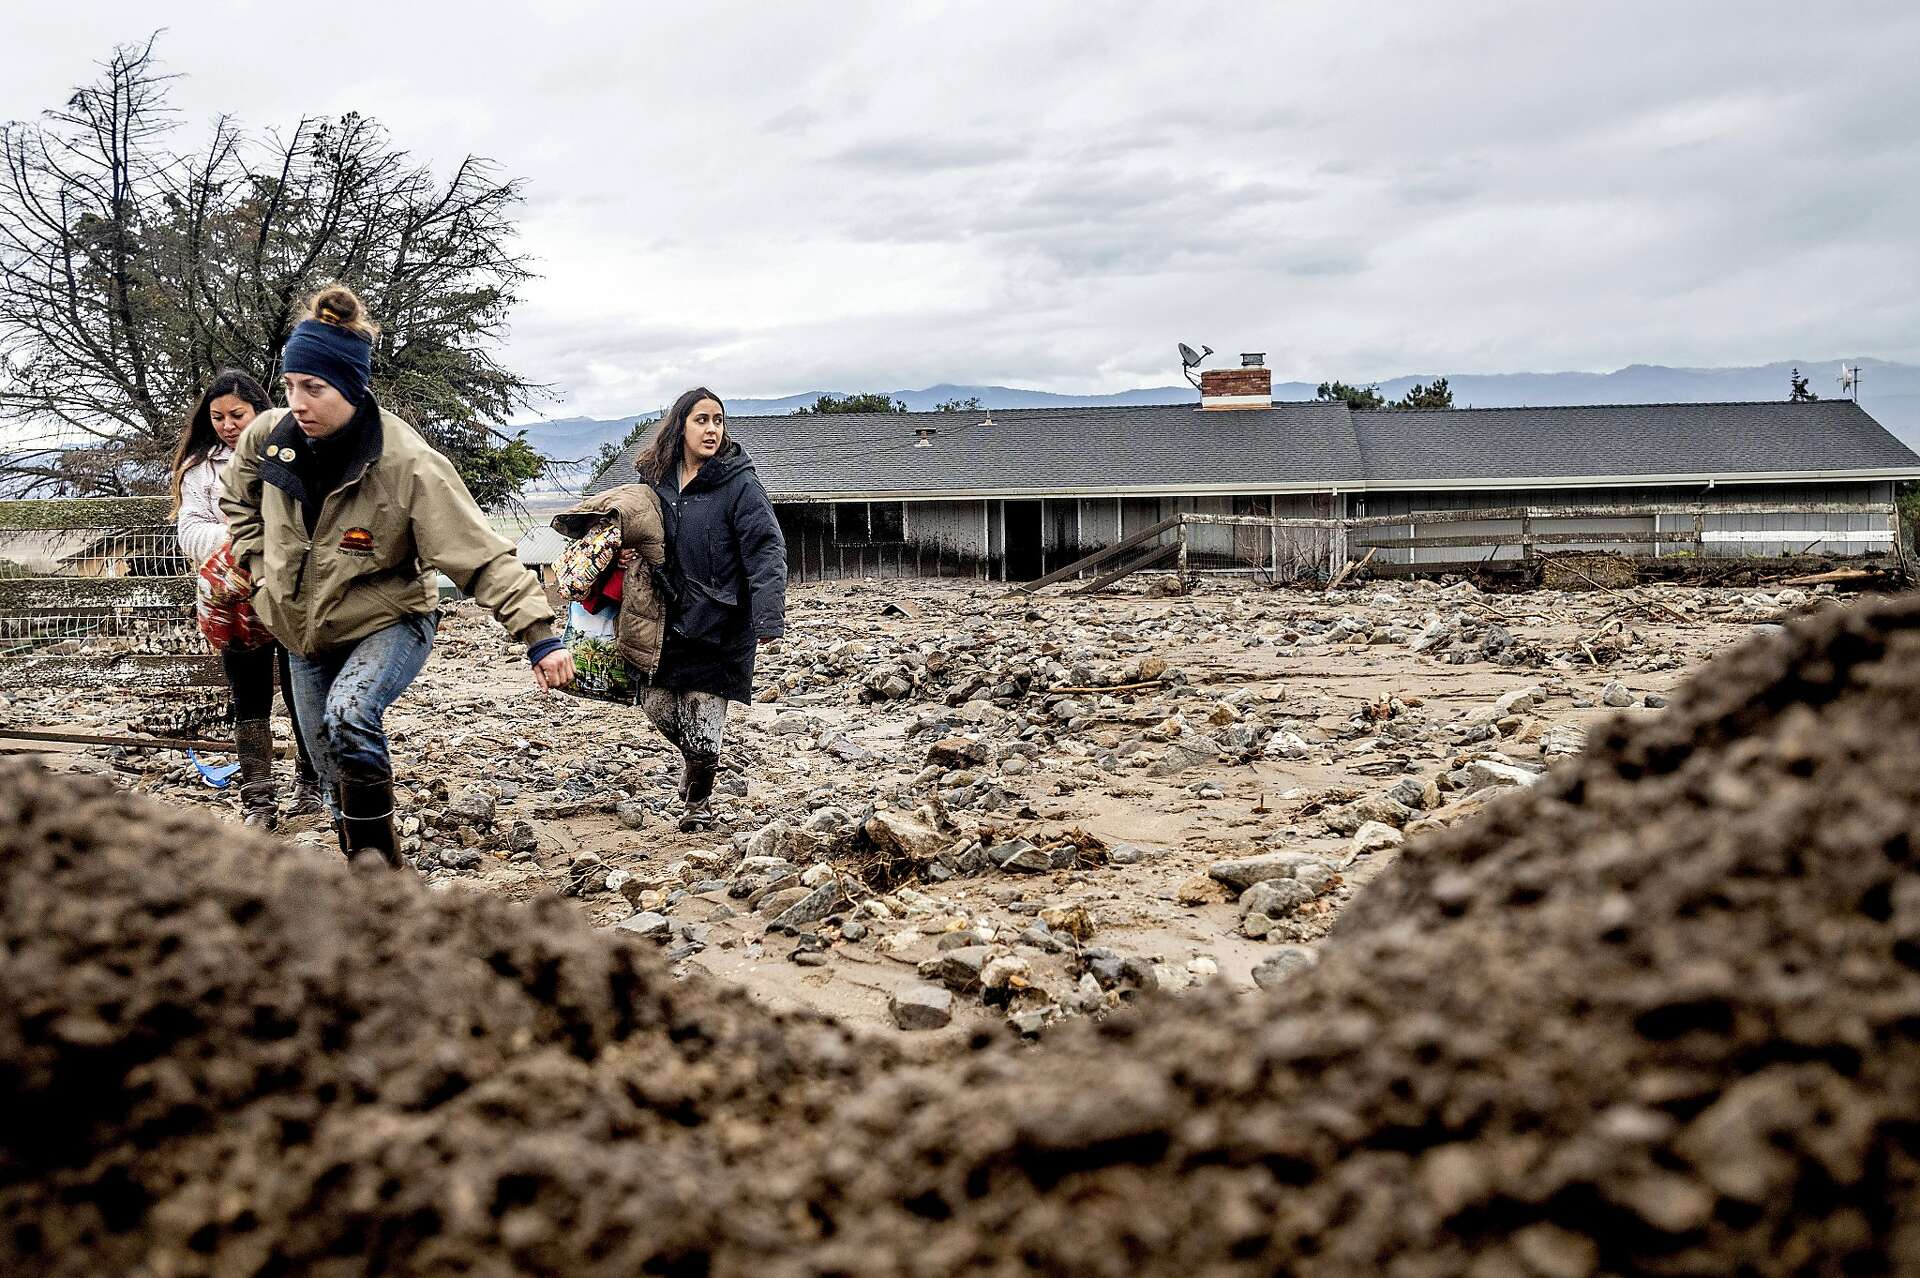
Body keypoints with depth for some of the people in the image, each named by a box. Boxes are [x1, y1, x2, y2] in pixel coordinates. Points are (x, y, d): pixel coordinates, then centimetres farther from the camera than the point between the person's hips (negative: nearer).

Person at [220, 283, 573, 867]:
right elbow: (237, 497, 14)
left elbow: (483, 556, -28)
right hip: (304, 631, 6)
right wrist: (256, 561, 2)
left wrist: (539, 634, -35)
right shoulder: (267, 437, -12)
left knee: (349, 716, -33)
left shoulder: (409, 464, -27)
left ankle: (376, 855, -14)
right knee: (337, 769, 13)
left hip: (388, 625, -5)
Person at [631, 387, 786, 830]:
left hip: (720, 623, -5)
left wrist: (768, 617, -28)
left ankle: (698, 800, 25)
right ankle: (696, 761, 39)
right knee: (657, 706, 8)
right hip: (670, 618, 5)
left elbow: (766, 551, -18)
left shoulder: (739, 485, -11)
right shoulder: (658, 480, 6)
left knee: (701, 726, -1)